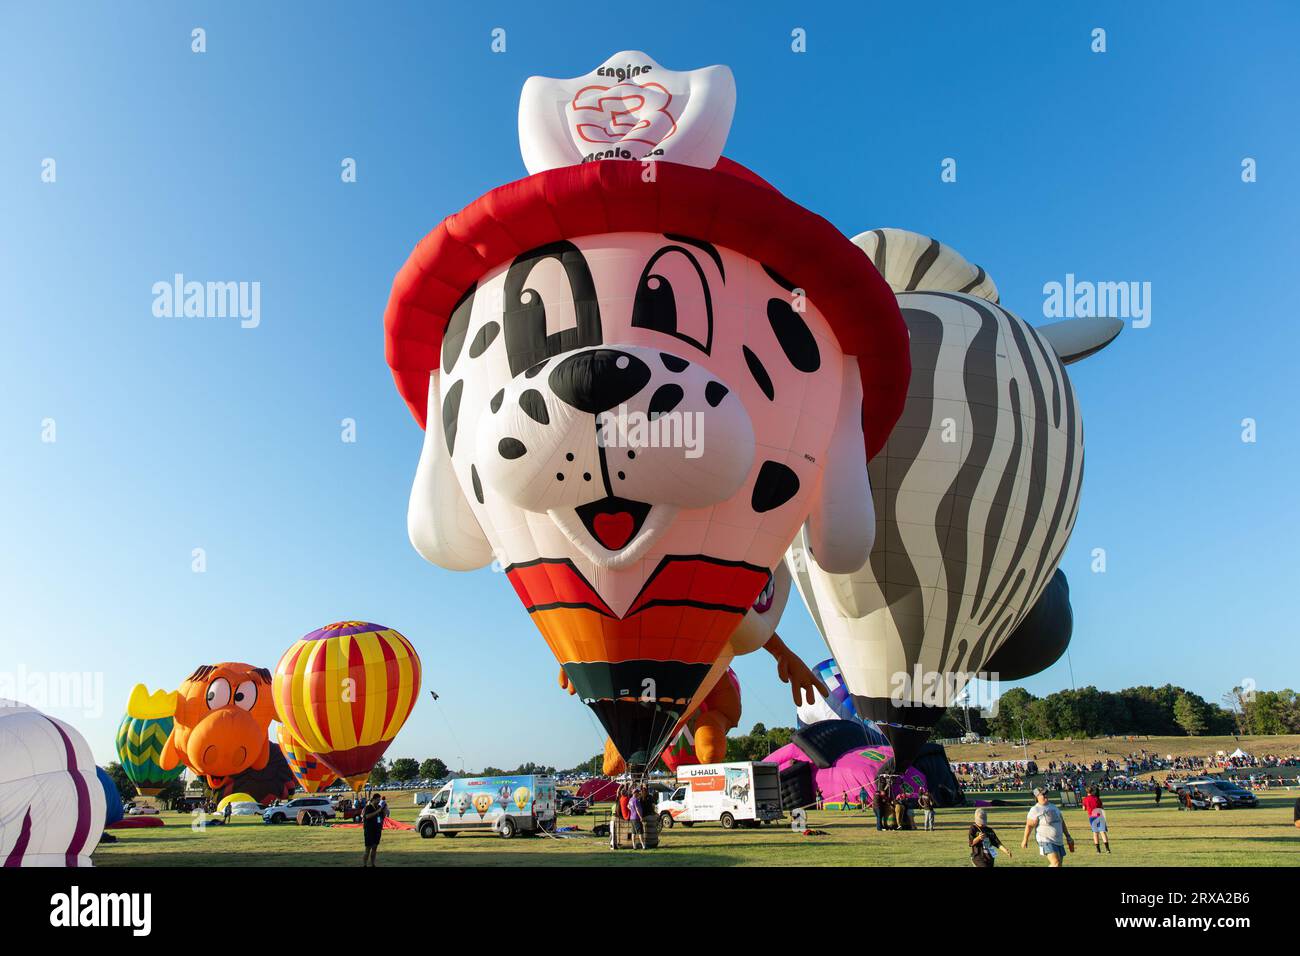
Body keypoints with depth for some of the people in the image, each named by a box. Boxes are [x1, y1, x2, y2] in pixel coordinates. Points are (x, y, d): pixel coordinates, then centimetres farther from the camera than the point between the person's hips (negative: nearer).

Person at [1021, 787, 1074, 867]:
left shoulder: (1053, 807, 15)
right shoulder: (1035, 810, -9)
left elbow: (1062, 823, 21)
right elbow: (1029, 825, -11)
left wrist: (1068, 837, 20)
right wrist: (1025, 840, -12)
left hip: (1059, 841, 8)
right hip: (1046, 841, -8)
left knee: (1058, 864, 7)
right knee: (1056, 863, -21)